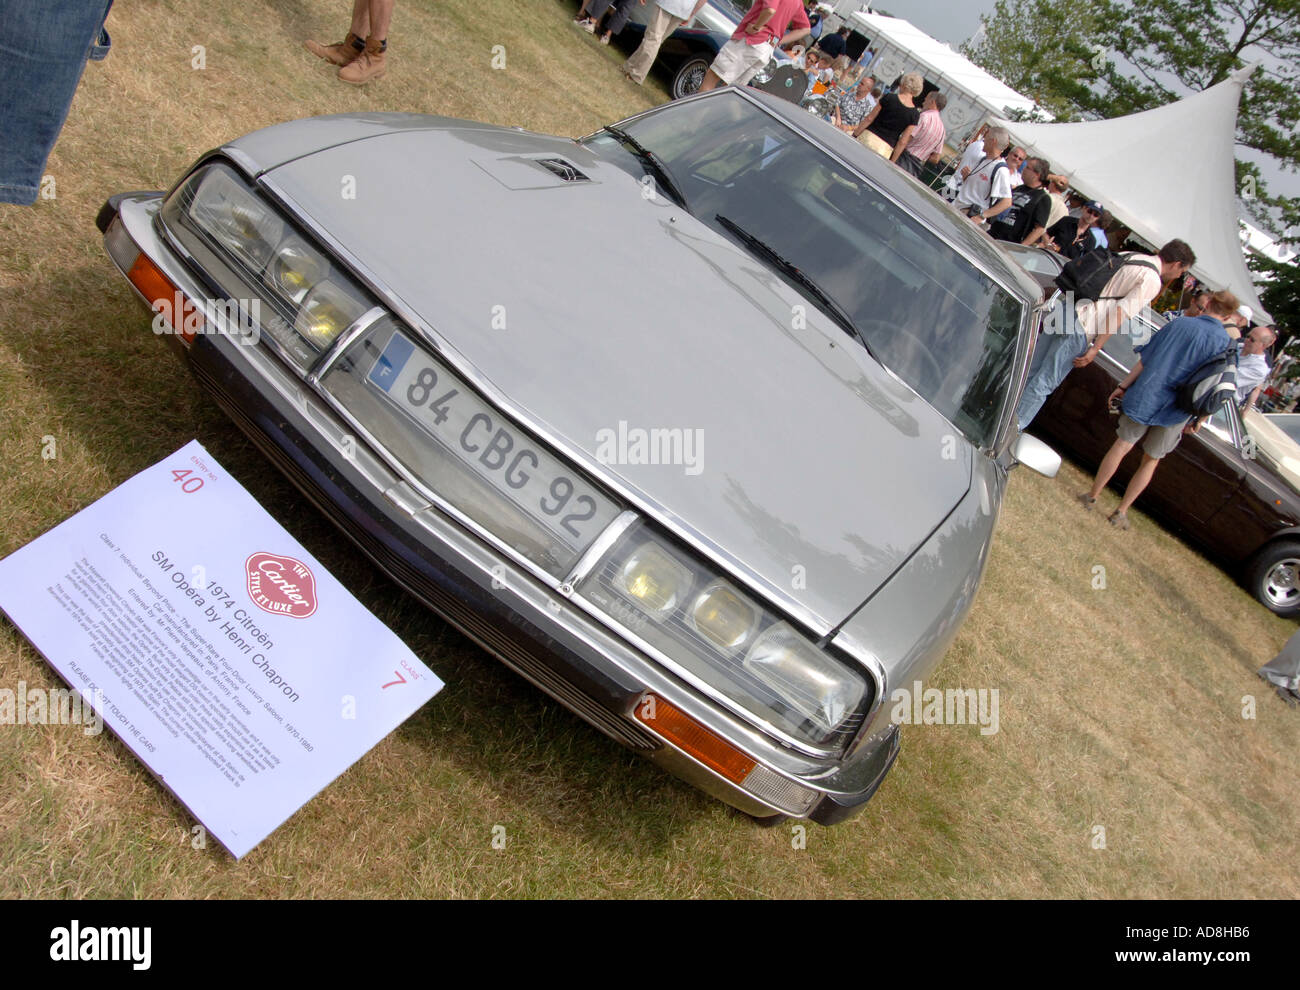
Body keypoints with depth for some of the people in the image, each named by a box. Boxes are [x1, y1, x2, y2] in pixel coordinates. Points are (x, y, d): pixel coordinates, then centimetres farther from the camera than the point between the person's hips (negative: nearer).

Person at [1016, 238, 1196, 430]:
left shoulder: (1127, 257, 20)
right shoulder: (1152, 280, -4)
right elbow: (1120, 313, -13)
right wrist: (1095, 349, -12)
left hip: (1066, 306, 8)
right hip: (1081, 327, -8)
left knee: (1031, 371, 12)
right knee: (1043, 384, -3)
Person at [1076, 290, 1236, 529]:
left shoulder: (1180, 324, -4)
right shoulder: (1227, 344, -3)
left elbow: (1145, 360, -4)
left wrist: (1124, 386, 4)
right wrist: (1198, 422, 6)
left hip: (1145, 398, -1)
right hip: (1175, 412, 1)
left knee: (1121, 446, 12)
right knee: (1151, 462, 15)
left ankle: (1092, 496, 16)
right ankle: (1121, 513, 17)